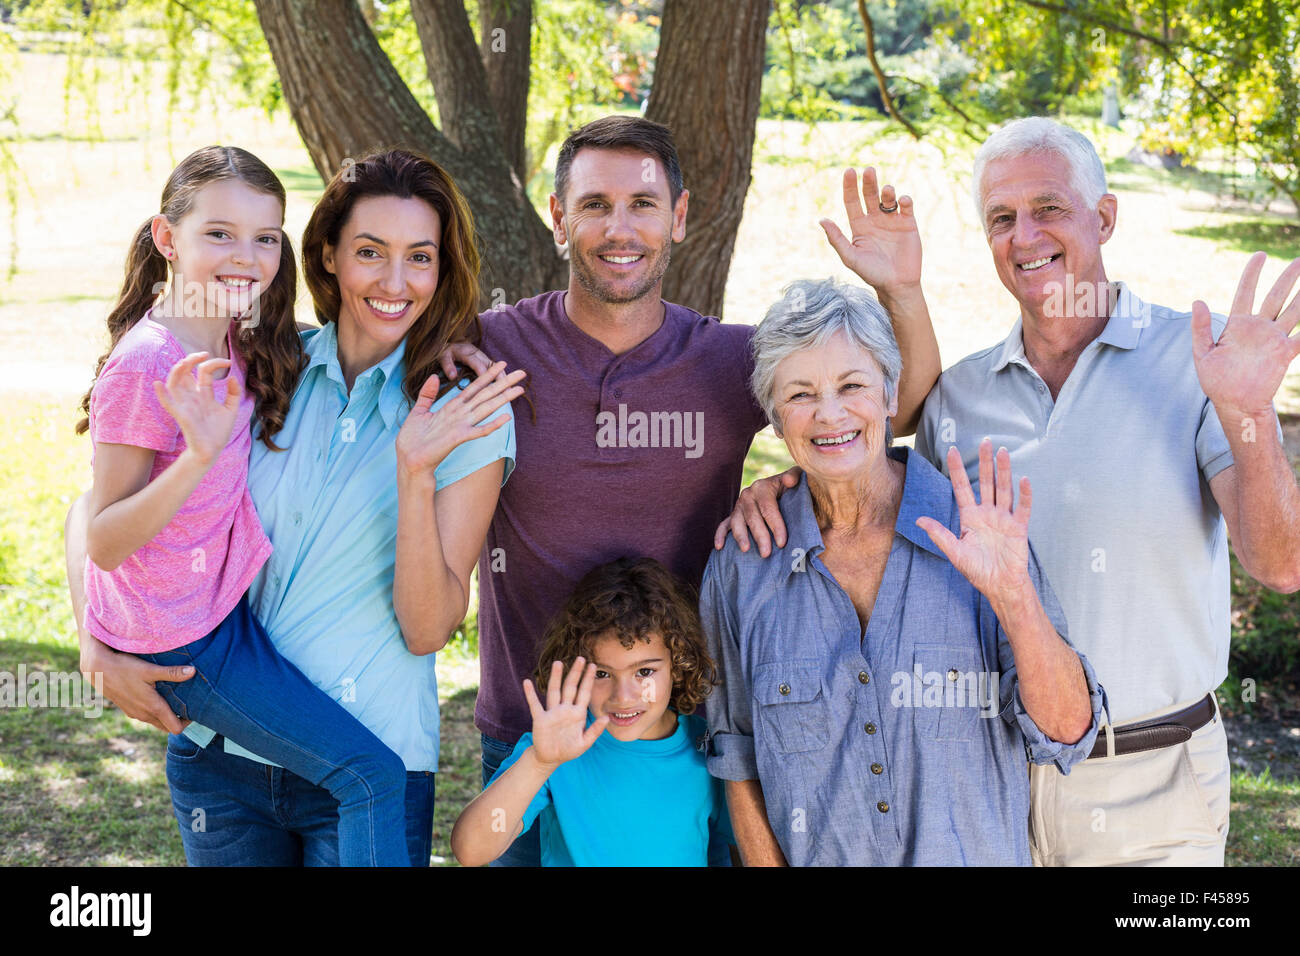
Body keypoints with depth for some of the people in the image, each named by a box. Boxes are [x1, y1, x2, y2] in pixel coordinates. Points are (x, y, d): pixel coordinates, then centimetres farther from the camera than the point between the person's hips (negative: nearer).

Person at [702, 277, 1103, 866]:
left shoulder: (980, 532, -13)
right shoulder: (744, 564, -9)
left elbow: (1067, 730, -16)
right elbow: (737, 755, 1)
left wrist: (1012, 594, -28)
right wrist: (766, 863, -7)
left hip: (977, 859, -1)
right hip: (815, 861, 1)